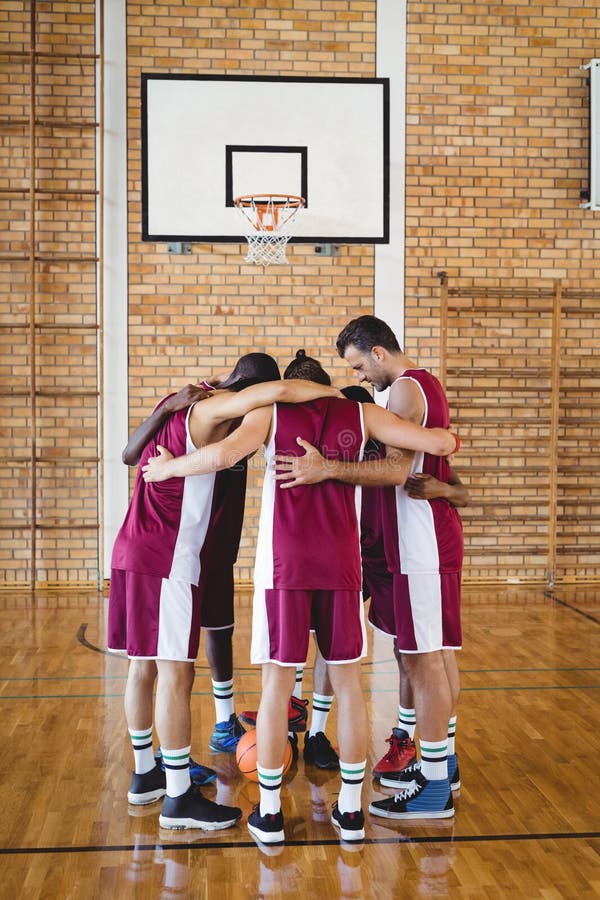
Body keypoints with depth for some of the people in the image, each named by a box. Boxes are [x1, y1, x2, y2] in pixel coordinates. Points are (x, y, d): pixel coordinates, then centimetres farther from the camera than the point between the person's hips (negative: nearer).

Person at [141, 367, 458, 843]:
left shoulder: (271, 411, 5)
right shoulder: (361, 413, 11)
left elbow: (224, 454, -13)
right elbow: (436, 443, 6)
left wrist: (169, 468, 3)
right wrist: (448, 436, 29)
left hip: (284, 562, -1)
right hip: (341, 563, 2)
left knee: (277, 683, 6)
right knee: (347, 682, 11)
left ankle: (269, 812, 13)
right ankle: (351, 810, 19)